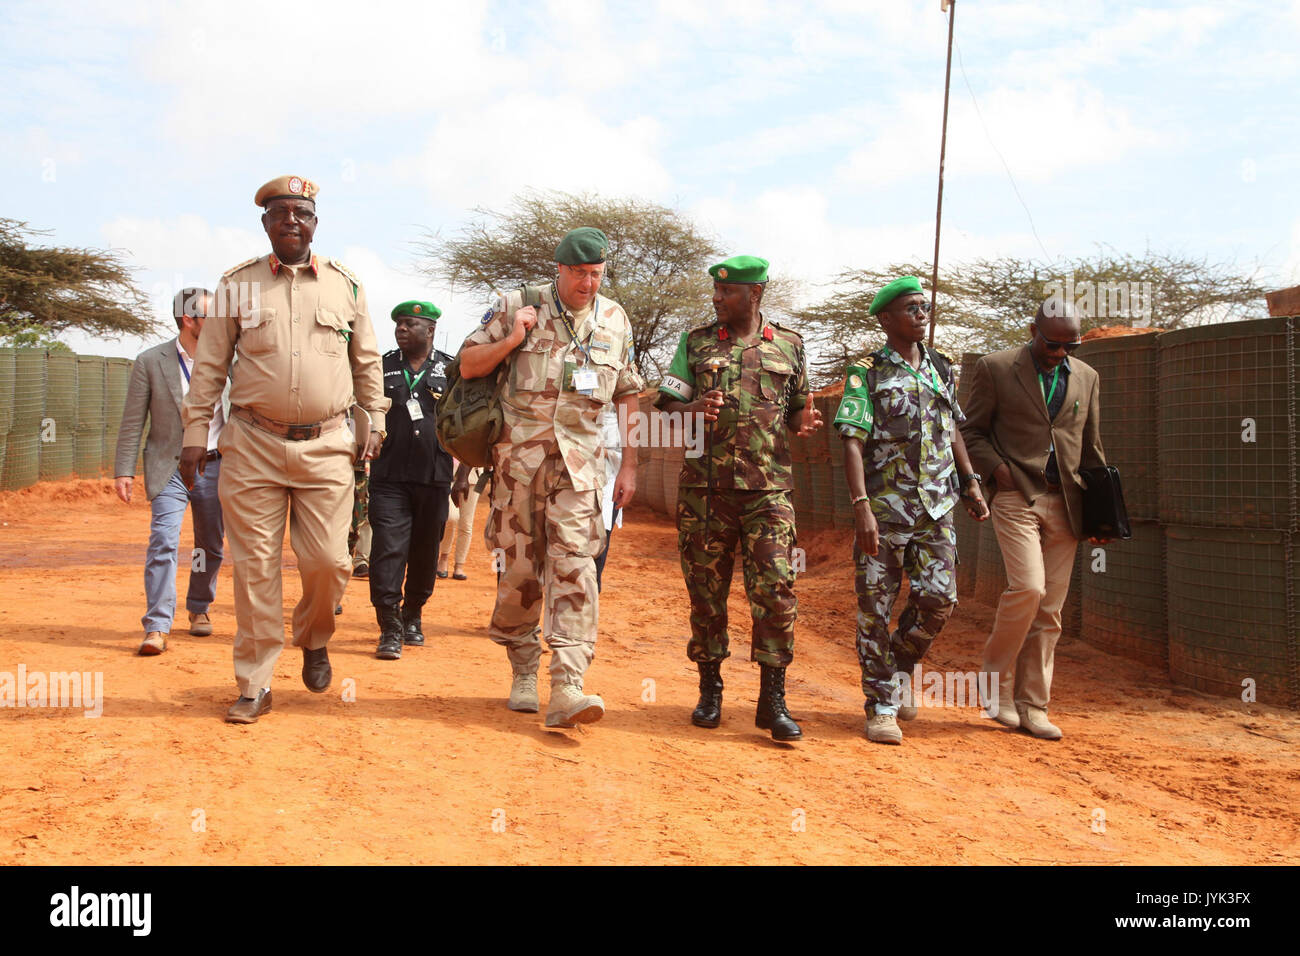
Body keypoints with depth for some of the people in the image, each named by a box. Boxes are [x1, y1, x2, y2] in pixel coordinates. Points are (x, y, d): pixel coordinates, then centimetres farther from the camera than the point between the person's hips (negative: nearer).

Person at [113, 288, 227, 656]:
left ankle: (199, 608, 34)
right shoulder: (150, 361, -6)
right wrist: (124, 471, -9)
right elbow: (132, 422, -4)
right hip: (170, 466, -3)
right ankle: (157, 626, -13)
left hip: (214, 465, 3)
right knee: (163, 540, -15)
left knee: (211, 544, 12)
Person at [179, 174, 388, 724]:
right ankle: (255, 686, 10)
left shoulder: (345, 285, 9)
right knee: (255, 566, 0)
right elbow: (209, 365, 7)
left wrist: (375, 421, 13)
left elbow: (367, 361, 17)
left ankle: (313, 640, 28)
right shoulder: (237, 284, 7)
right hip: (253, 444, 0)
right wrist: (195, 435, 3)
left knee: (328, 562, -3)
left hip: (326, 446, 1)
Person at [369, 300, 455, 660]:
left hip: (434, 476, 1)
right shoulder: (383, 367, 10)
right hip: (390, 477, 0)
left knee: (425, 552, 9)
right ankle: (390, 629, -7)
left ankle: (412, 616, 26)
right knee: (387, 549, -9)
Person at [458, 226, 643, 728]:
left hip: (579, 457, 1)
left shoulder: (615, 321, 10)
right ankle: (523, 673, 21)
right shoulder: (518, 306, 3)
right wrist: (512, 340, -11)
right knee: (519, 567, 3)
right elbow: (468, 366, 6)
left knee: (574, 565, -12)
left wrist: (629, 465, 12)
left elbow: (628, 395, 17)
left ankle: (566, 689, -17)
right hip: (519, 454, -1)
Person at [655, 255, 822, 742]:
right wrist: (696, 409, -16)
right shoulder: (696, 342, 10)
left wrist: (804, 422, -6)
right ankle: (710, 688, 20)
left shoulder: (789, 345, 11)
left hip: (768, 488, 0)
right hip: (705, 487, 1)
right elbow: (669, 407, 7)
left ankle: (773, 701, 0)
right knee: (706, 591, 6)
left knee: (775, 590, -7)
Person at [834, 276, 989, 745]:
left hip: (936, 504, 4)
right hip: (884, 506, -4)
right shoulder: (866, 374, -3)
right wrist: (862, 506, -20)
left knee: (939, 596, -4)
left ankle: (901, 667, 23)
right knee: (876, 605, -1)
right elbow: (853, 443, -10)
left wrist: (971, 482, 16)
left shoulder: (940, 367, 14)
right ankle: (881, 706, 9)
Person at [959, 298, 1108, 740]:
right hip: (1016, 495, -4)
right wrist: (998, 468, -11)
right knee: (1028, 588, -19)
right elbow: (970, 431, 4)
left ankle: (1032, 707, 11)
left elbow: (1091, 449, 20)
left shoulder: (1086, 378, 15)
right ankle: (996, 680, 3)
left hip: (1064, 504, 5)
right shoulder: (995, 368, 2)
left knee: (1050, 609, 3)